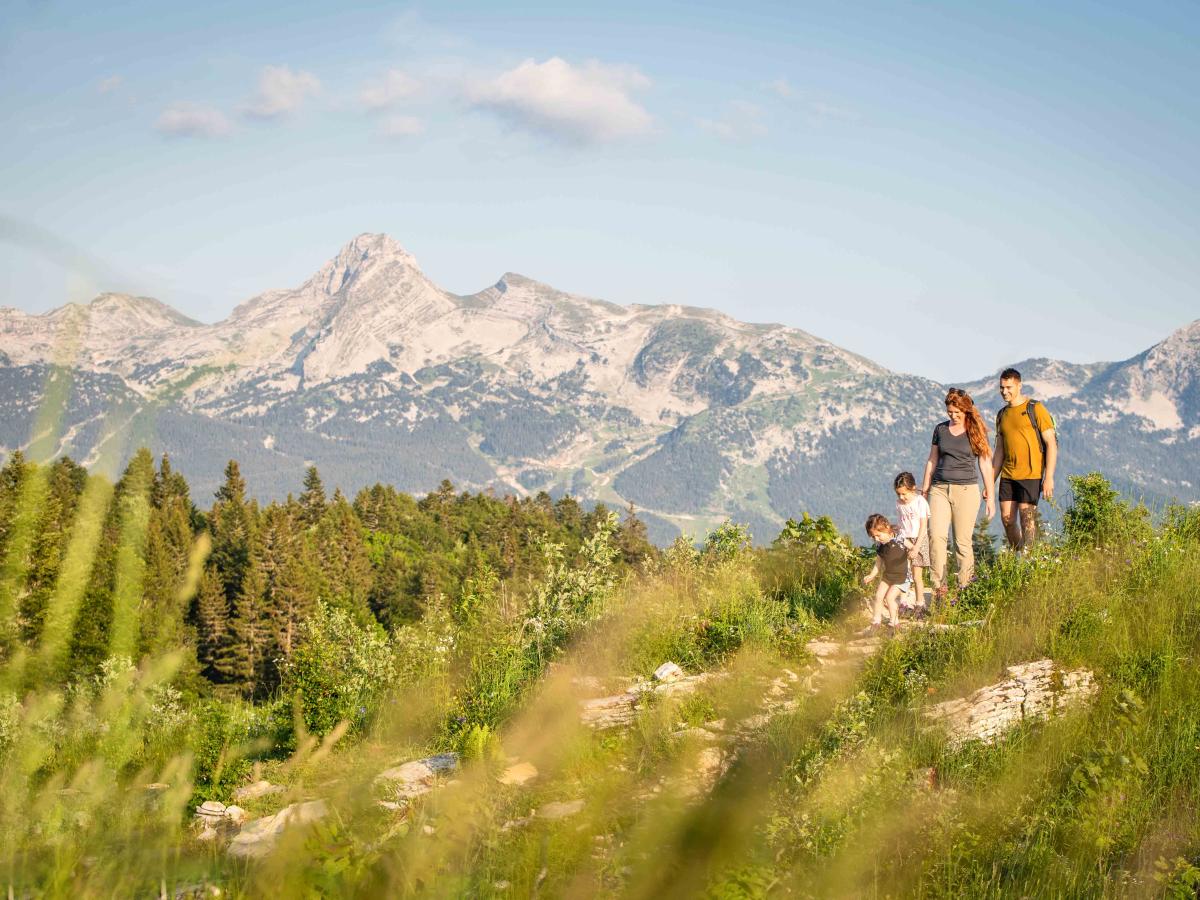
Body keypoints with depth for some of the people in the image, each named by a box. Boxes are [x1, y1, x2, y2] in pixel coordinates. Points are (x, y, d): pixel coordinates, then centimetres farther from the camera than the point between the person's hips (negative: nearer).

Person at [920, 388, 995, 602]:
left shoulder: (976, 432, 2)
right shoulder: (940, 430, 10)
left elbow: (985, 464, 5)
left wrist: (990, 496, 3)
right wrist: (924, 490, 17)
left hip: (966, 490, -2)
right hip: (940, 488, 2)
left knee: (962, 541, -2)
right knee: (936, 535, -15)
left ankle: (965, 588, 8)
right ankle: (940, 585, -13)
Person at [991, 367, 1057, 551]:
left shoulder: (1035, 409, -5)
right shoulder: (1002, 415, 15)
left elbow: (1051, 443, -8)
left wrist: (1049, 477, -15)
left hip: (1030, 474, -6)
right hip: (1007, 475, 6)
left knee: (1027, 519, -7)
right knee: (1007, 519, 3)